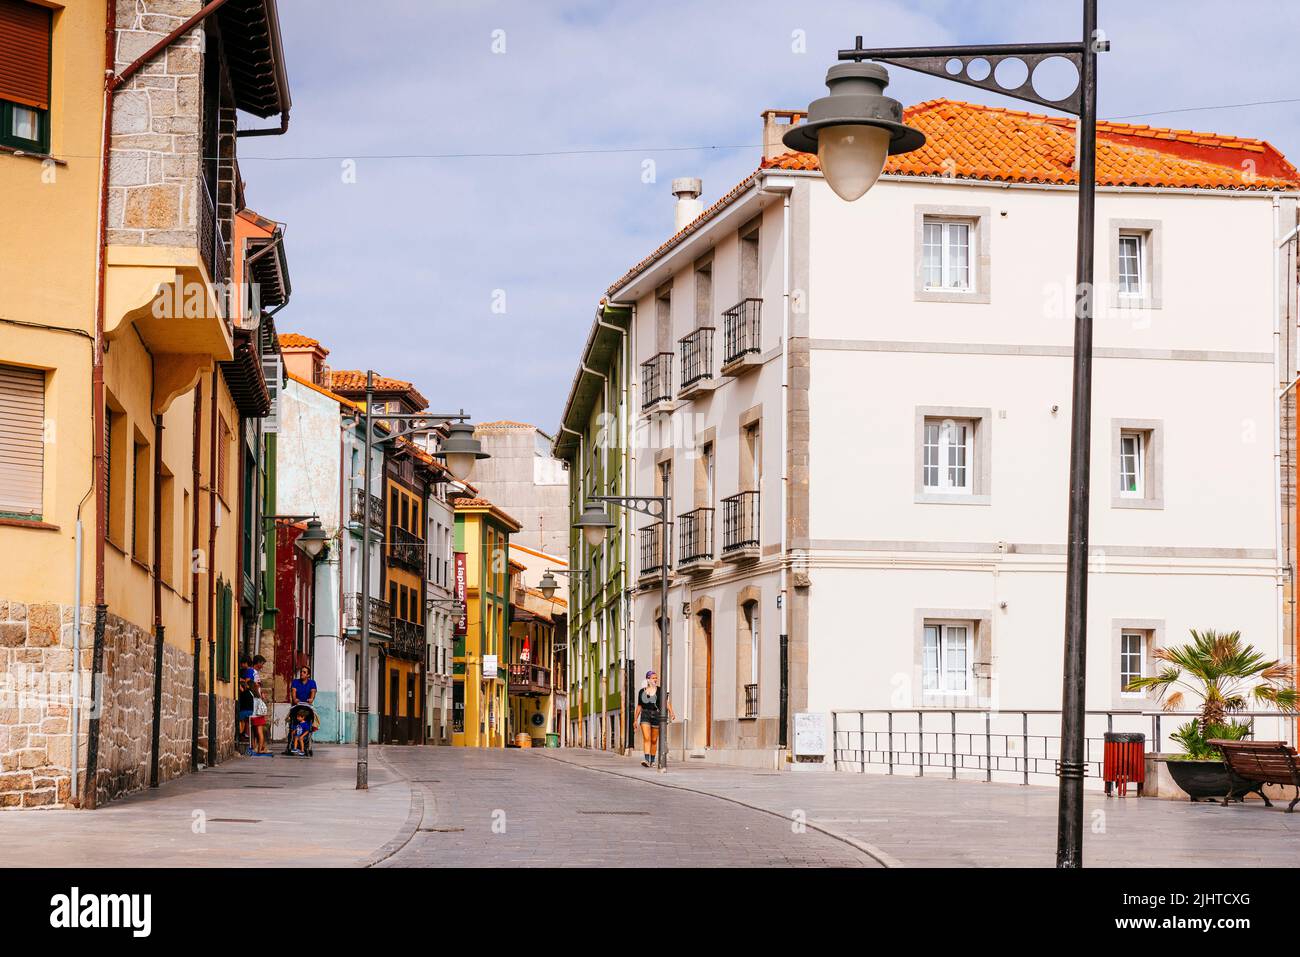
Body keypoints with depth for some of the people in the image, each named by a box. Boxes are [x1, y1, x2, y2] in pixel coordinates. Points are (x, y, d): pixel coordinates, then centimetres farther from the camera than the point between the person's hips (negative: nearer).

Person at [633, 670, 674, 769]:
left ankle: (652, 761, 19)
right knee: (646, 738, -15)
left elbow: (667, 702, -10)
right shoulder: (642, 692, 8)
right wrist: (635, 720, 16)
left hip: (656, 716, 0)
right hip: (645, 716, 0)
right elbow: (639, 706, 15)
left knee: (654, 740, 7)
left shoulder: (660, 691, 0)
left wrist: (671, 712, -26)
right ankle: (646, 760, -25)